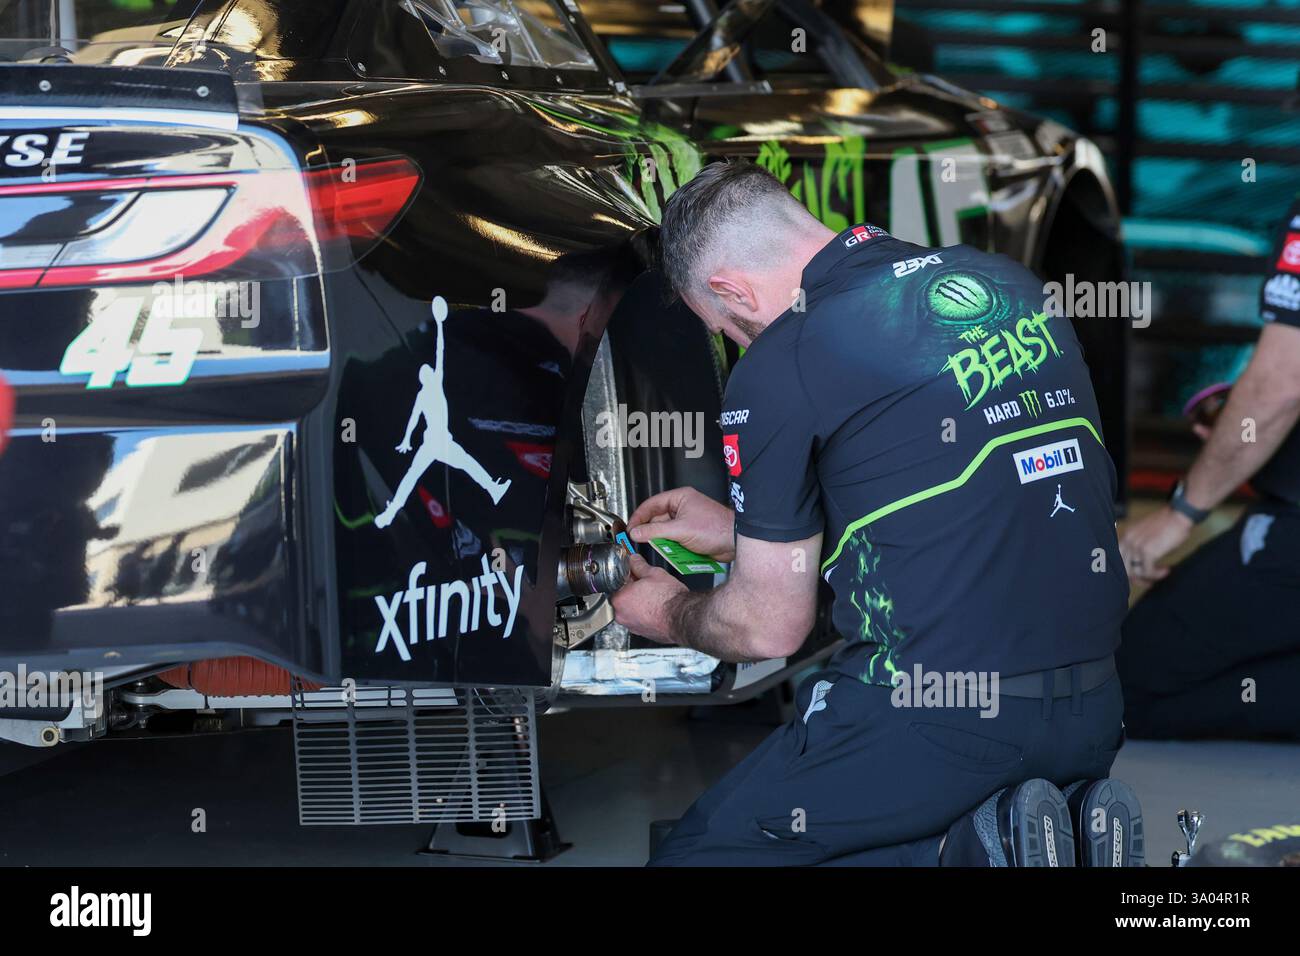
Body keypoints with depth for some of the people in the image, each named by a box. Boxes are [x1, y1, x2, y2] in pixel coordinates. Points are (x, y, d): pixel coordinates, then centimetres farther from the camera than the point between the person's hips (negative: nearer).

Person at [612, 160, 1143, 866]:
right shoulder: (1008, 282, 12)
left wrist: (670, 616, 22)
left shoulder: (781, 365, -9)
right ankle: (1076, 819, 4)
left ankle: (971, 846, -9)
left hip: (933, 720, -7)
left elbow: (770, 629, -1)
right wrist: (739, 532, 35)